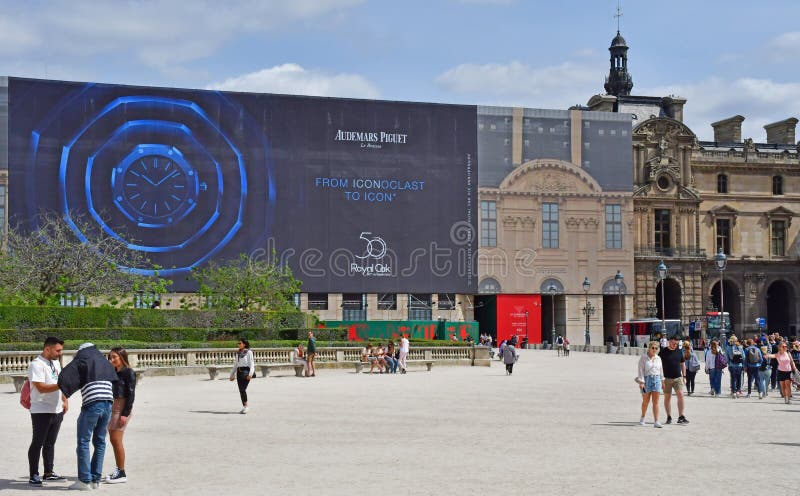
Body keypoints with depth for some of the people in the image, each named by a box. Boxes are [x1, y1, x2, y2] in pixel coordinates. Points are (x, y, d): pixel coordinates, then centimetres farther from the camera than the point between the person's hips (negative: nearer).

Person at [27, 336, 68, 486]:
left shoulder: (56, 363, 14)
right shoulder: (36, 364, -13)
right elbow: (41, 388, -21)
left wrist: (65, 400, 13)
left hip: (57, 410, 8)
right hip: (41, 411, -8)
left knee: (50, 443, 13)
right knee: (38, 443, -2)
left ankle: (48, 472, 21)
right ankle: (33, 476, 3)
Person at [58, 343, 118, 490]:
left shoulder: (82, 360, 4)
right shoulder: (105, 362, 22)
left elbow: (64, 377, -7)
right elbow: (115, 381, 21)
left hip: (91, 404, -6)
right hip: (108, 404, 6)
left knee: (83, 442, 2)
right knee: (99, 442, 14)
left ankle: (84, 481, 0)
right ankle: (96, 479, 14)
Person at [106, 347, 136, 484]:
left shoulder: (129, 373, -7)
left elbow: (131, 394, -12)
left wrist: (125, 414, -16)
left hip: (122, 407, -8)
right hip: (110, 406, 8)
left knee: (116, 439, -11)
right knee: (114, 440, 10)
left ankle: (122, 473, -7)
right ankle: (118, 471, 17)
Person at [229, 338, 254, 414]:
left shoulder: (249, 352, -2)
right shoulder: (237, 353, 17)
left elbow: (251, 363, -7)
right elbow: (235, 365, 22)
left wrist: (250, 374, -18)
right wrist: (232, 374, 18)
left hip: (246, 371, -6)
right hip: (239, 372, 6)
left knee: (243, 389, -17)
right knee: (241, 390, 4)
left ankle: (246, 407, -11)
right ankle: (244, 407, 11)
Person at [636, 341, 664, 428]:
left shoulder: (658, 358, 9)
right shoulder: (643, 358, -4)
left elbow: (661, 370, 17)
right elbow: (640, 370, -8)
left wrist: (662, 381, 18)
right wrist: (641, 382, -15)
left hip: (656, 379, 3)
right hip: (646, 379, -3)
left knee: (655, 402, -5)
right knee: (646, 401, 9)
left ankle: (656, 421, -9)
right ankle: (642, 418, 32)